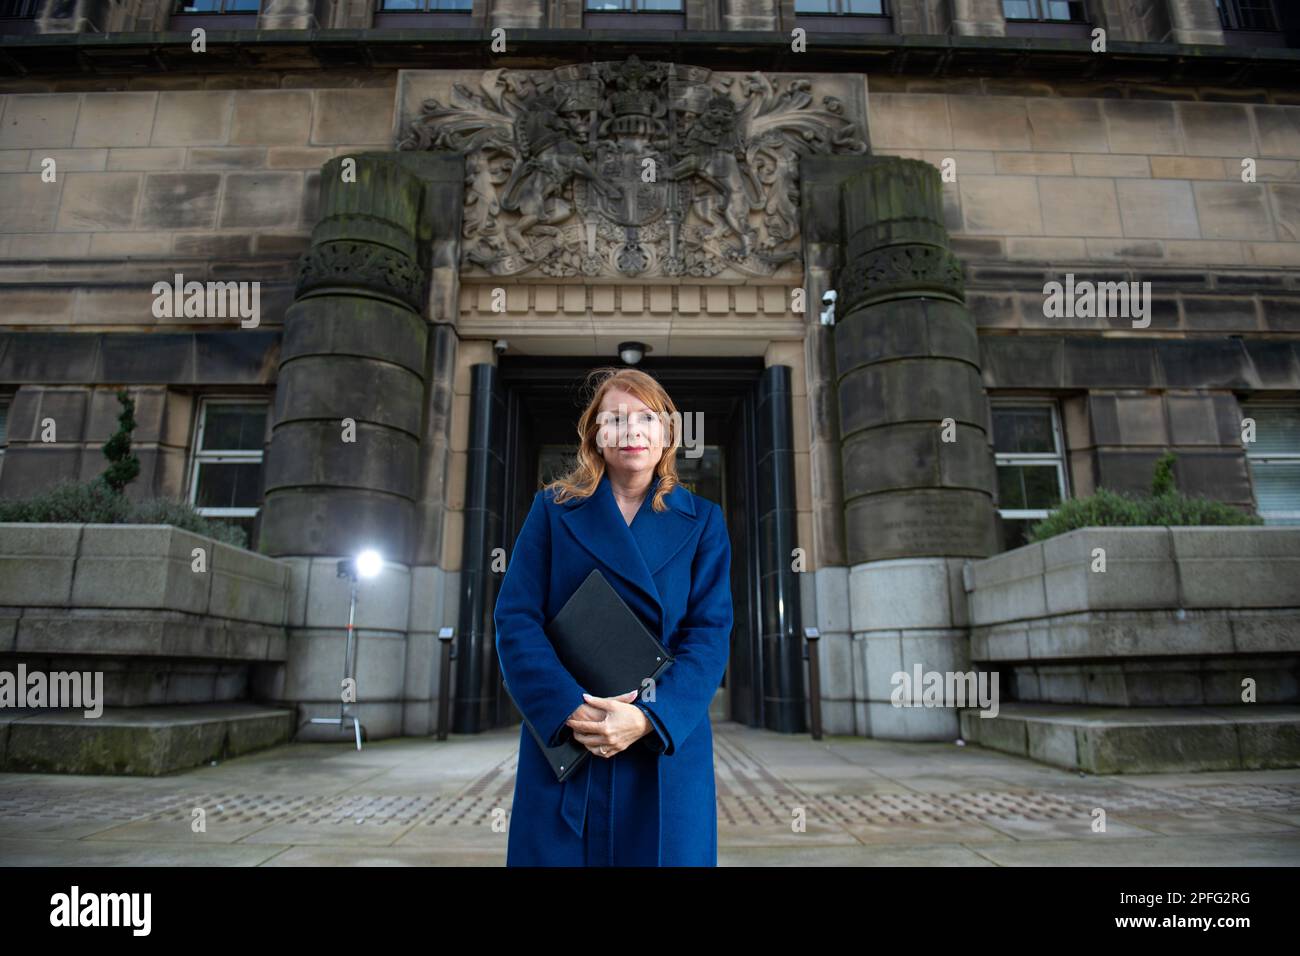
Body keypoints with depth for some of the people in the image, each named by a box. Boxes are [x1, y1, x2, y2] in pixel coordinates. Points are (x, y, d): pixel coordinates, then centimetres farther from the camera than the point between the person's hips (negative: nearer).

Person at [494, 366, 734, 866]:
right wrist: (570, 709, -16)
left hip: (666, 745, 1)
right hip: (562, 742, 0)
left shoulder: (702, 521, 5)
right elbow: (515, 618, -3)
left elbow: (710, 633, -3)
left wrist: (648, 719, -17)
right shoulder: (553, 508, 5)